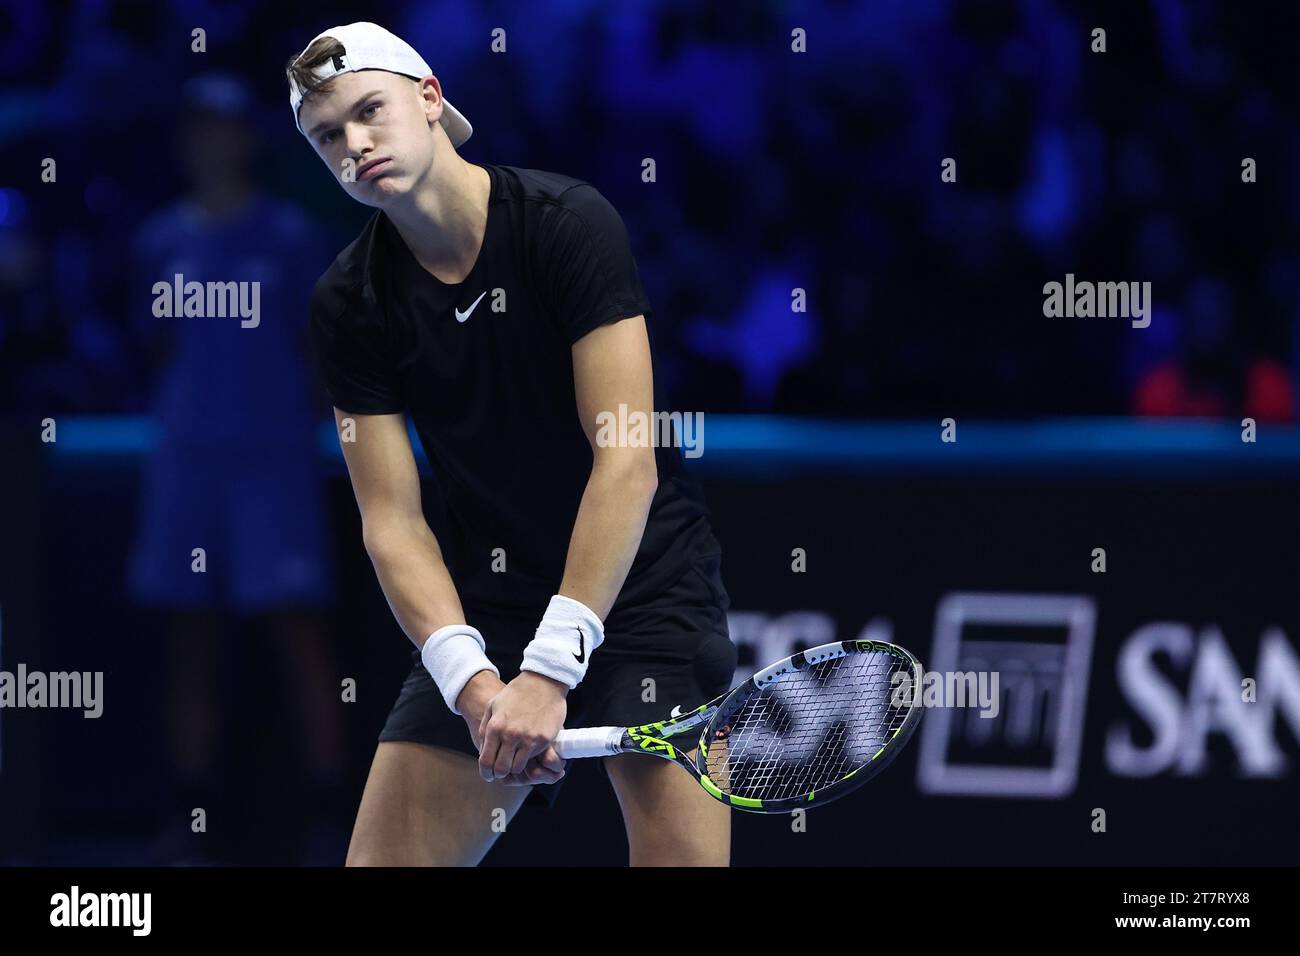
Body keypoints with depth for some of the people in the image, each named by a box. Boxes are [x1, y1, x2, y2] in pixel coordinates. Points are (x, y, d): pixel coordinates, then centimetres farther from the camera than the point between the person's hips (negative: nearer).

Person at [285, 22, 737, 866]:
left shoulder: (569, 221, -16)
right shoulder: (349, 304, -3)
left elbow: (626, 462, -21)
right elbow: (392, 519, -6)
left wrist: (550, 669, -27)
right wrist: (472, 679, -24)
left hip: (642, 591, -4)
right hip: (485, 613, 4)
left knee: (683, 853, -18)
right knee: (379, 860, -3)